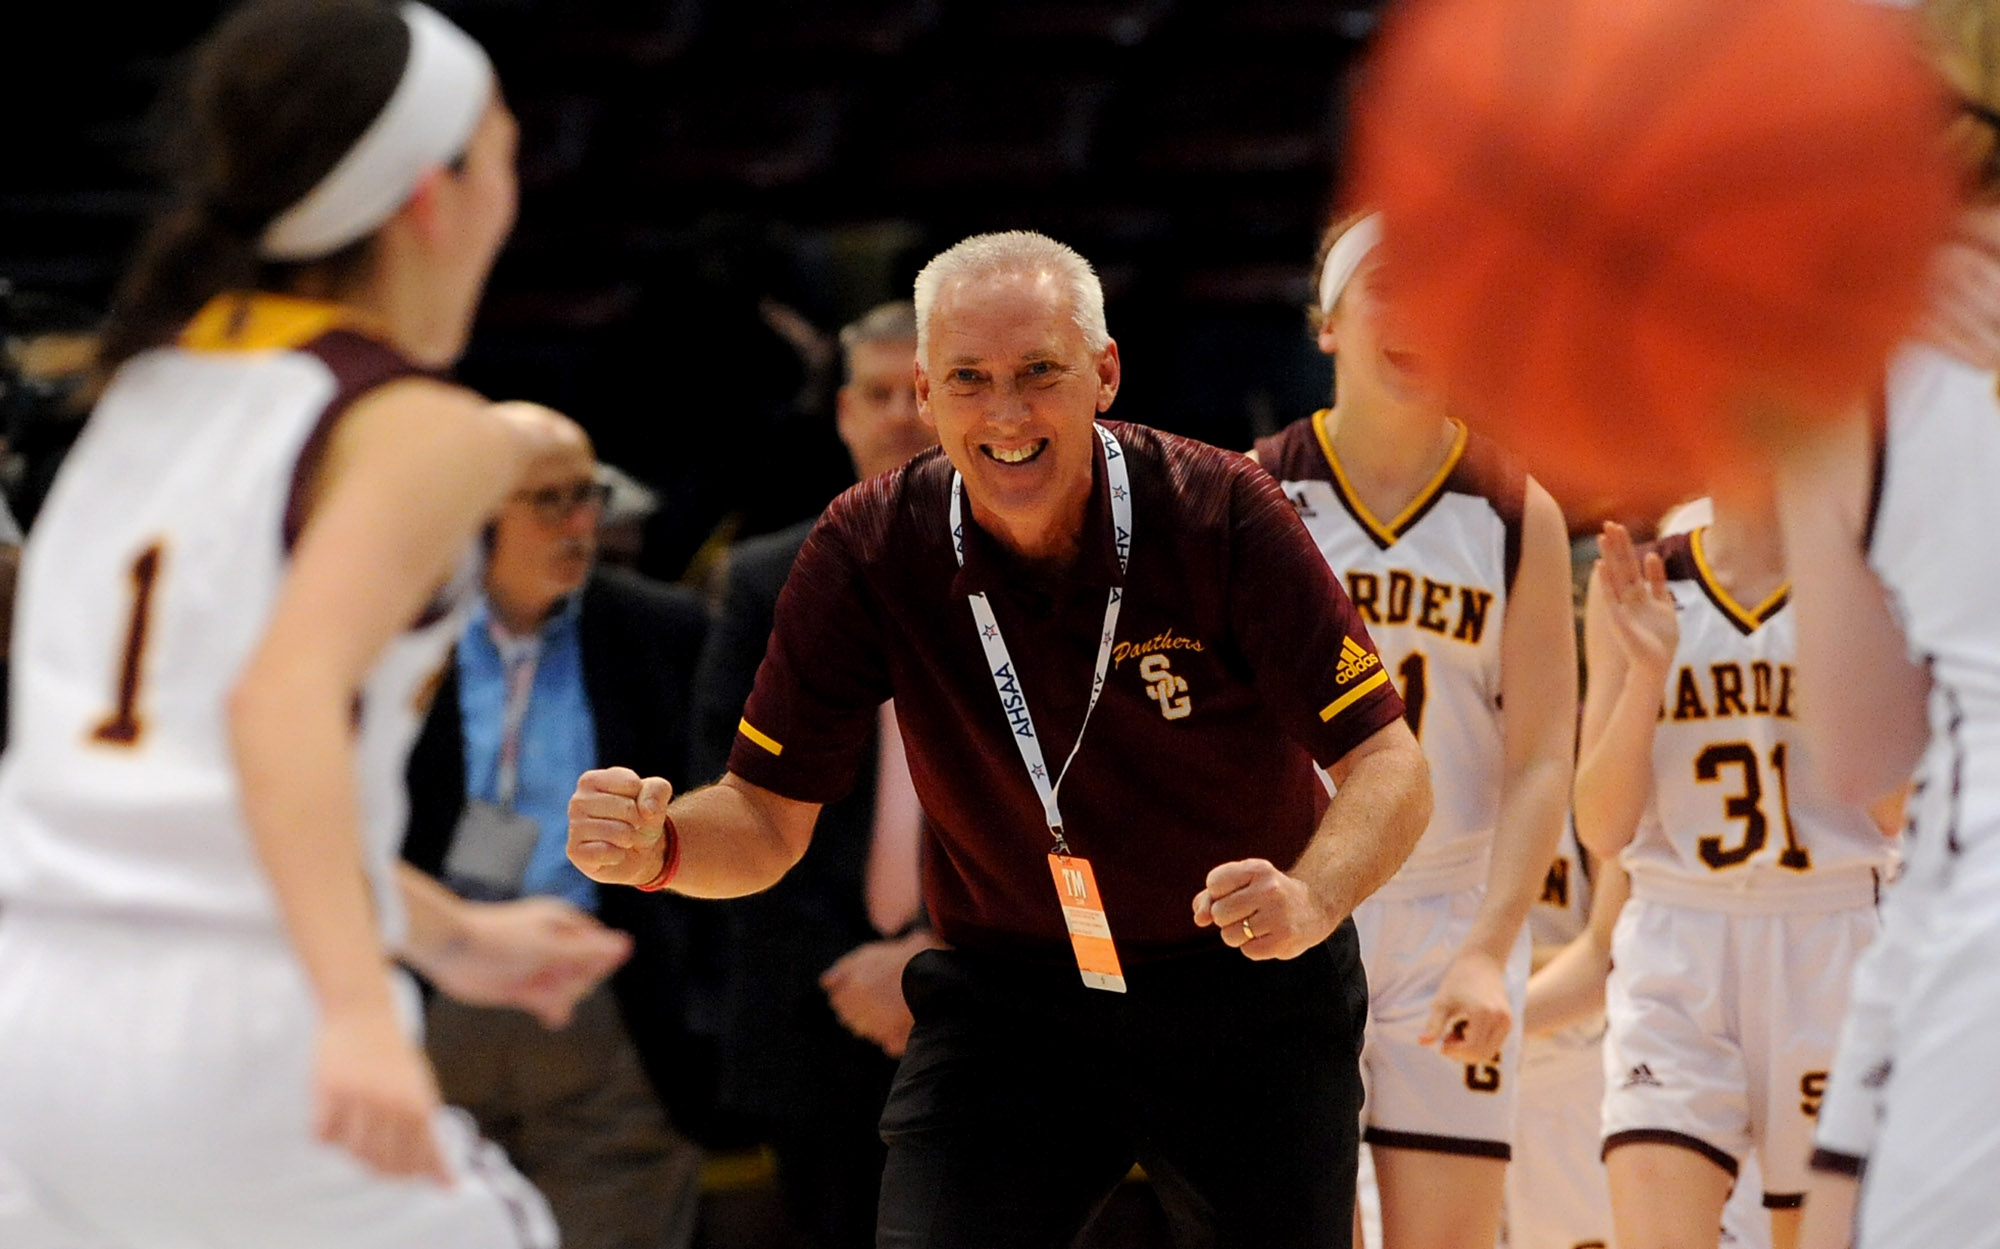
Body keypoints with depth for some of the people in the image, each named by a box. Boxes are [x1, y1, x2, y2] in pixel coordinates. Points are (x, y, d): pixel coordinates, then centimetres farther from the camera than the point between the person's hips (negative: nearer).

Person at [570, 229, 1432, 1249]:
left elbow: (1386, 763, -17)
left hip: (1256, 997, 0)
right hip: (1004, 1001, 0)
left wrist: (1310, 900, -38)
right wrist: (657, 845, -28)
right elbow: (769, 817, -5)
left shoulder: (1218, 513, -19)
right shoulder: (864, 555, -13)